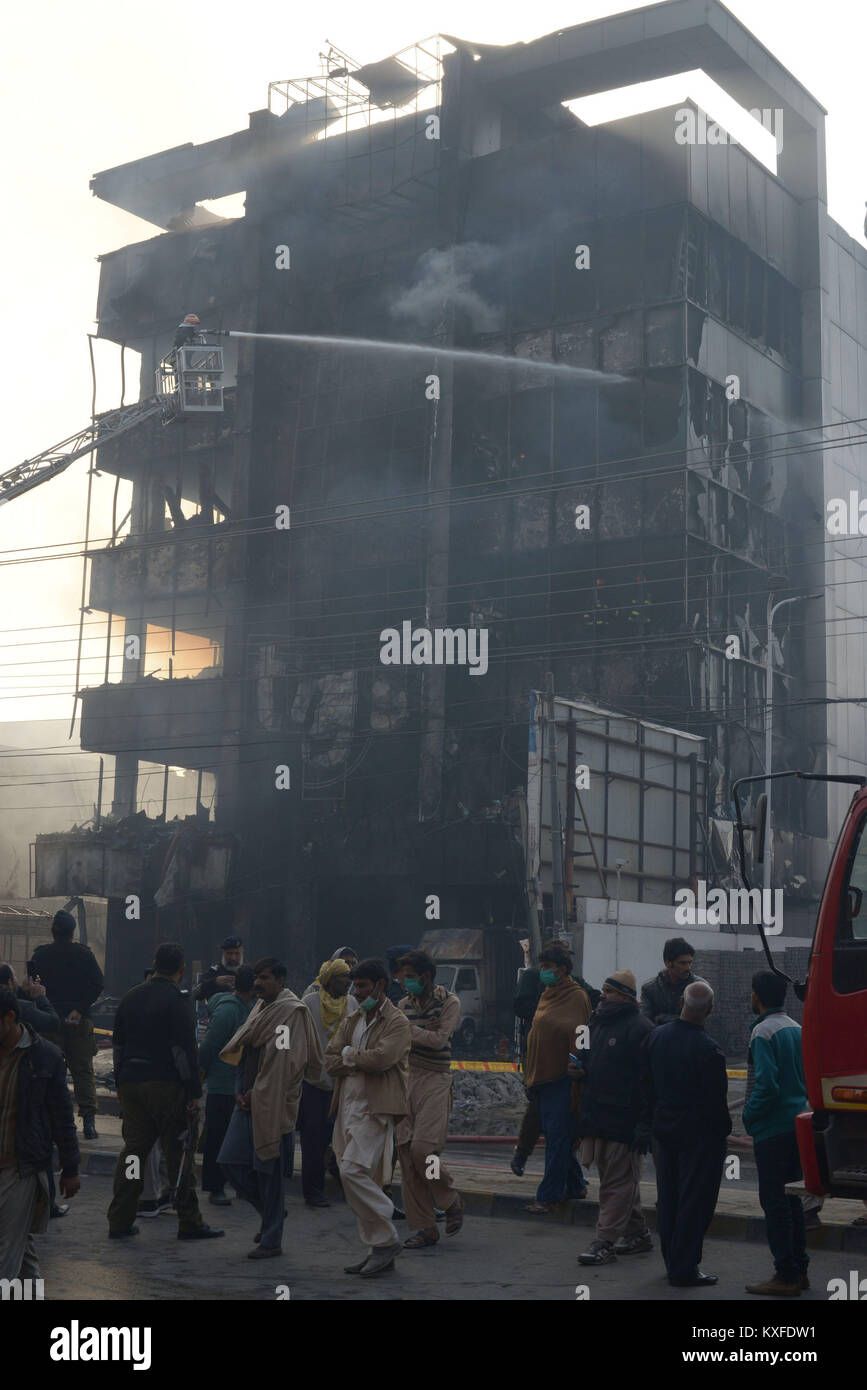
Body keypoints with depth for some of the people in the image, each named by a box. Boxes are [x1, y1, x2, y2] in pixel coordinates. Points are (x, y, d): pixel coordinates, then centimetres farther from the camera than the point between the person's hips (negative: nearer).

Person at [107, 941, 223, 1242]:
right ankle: (189, 1223, 4)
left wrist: (120, 1085, 22)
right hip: (165, 1085, -6)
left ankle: (119, 1221, 13)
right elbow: (185, 1050, -14)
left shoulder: (130, 998, 11)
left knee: (133, 1150, 12)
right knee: (179, 1154, 1)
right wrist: (194, 1093, -11)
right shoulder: (177, 1000, -10)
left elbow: (118, 1045, 16)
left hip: (131, 1083, 6)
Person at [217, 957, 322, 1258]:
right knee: (230, 1161, 6)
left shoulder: (293, 1011, -11)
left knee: (268, 1171, -2)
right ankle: (269, 1212, 26)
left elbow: (287, 1062, -17)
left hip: (273, 1106, -8)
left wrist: (257, 1093, -15)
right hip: (249, 1101, 8)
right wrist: (240, 1090, 4)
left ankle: (271, 1240, 9)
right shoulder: (260, 1007, 15)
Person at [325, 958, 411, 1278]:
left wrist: (349, 1054, -3)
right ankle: (379, 1251, 15)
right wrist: (363, 1064, -7)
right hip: (348, 1108, 8)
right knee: (364, 1180, 8)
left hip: (375, 1109, -8)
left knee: (354, 1171, -19)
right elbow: (330, 1062, 8)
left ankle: (386, 1240, -6)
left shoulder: (397, 1022, -4)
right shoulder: (351, 1021, 18)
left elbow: (381, 1058, -20)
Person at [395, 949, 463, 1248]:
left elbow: (439, 1039, -14)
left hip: (435, 1080, -5)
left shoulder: (449, 1003, -2)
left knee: (422, 1148, -19)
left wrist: (409, 1030, -11)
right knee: (406, 1153, 0)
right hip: (405, 1080, 5)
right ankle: (425, 1227, 9)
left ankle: (451, 1200, 9)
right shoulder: (405, 1005, 14)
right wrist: (423, 1032, -8)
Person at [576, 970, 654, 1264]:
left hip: (623, 1119, -9)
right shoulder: (597, 1022, 15)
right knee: (621, 1179, 16)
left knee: (617, 1181, -4)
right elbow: (589, 1061, 29)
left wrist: (640, 1119, -20)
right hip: (597, 1116, 9)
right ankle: (638, 1234, 26)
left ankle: (605, 1241, -3)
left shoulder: (639, 1029, -13)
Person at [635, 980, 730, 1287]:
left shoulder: (656, 1037, 0)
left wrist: (647, 1124, 16)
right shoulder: (707, 1049, -21)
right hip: (700, 1134, -7)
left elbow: (645, 1087, 9)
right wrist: (723, 1132, -3)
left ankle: (672, 1262, 25)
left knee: (668, 1200, 15)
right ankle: (684, 1269, 4)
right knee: (694, 1202, 1)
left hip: (664, 1131, 7)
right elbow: (716, 1100, -17)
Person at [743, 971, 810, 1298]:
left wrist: (749, 1116, -10)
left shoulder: (763, 1032, -15)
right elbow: (807, 1077, 15)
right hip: (797, 1123, 8)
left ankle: (786, 1276, 0)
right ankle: (799, 1268, 22)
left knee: (774, 1201, -3)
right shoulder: (797, 1029, 11)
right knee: (791, 1198, 16)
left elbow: (766, 1084, -22)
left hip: (772, 1129, -8)